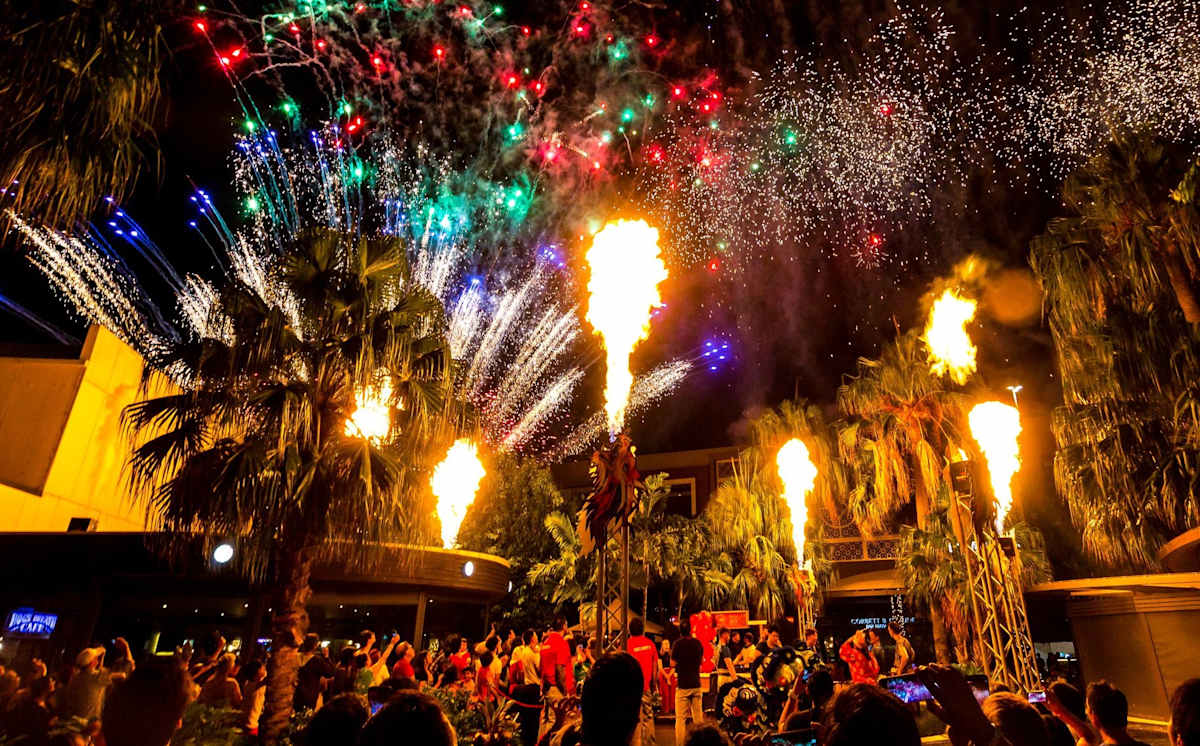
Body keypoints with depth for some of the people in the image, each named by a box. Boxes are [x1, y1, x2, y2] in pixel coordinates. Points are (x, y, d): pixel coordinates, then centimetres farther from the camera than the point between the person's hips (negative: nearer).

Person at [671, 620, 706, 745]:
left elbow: (673, 662, -5)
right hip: (696, 683, 4)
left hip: (682, 684, -4)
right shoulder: (698, 643, 2)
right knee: (698, 717, 13)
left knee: (680, 718, 0)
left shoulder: (678, 643, -10)